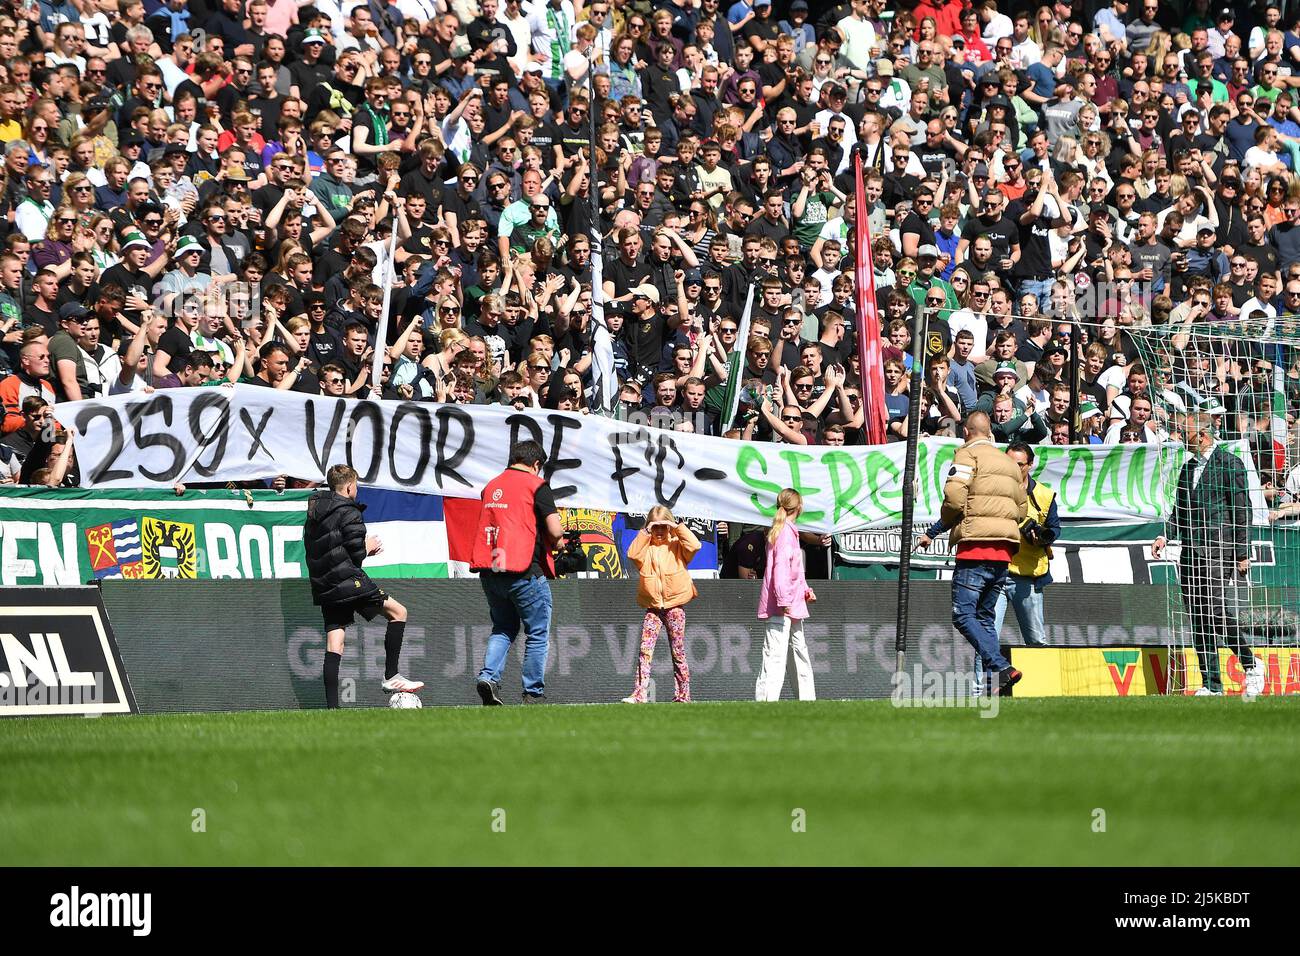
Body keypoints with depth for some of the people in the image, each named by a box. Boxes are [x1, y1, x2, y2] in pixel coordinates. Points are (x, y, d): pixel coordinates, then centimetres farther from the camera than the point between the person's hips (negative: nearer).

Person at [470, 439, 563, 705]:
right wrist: (552, 540, 11)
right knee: (538, 634, 6)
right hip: (523, 570, -6)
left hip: (489, 571, 6)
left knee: (503, 628, 19)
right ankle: (533, 694, 6)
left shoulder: (491, 486, 15)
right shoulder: (535, 485, -4)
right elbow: (555, 530, -12)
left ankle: (489, 676, -2)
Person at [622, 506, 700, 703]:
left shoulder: (676, 546, 2)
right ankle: (639, 693, -12)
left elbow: (694, 545, -15)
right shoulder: (646, 548, 6)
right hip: (653, 608, 2)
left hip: (675, 607, -2)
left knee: (678, 652, 4)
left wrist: (678, 528, -10)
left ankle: (683, 694, 10)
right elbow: (632, 553, -12)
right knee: (645, 651, -8)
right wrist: (645, 533, -9)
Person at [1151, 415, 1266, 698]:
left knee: (1219, 613, -15)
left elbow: (1242, 511, -6)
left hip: (1219, 551, -7)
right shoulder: (1189, 467, 18)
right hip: (1191, 551, 7)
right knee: (1198, 619, 4)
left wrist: (1242, 554, -10)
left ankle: (1251, 665, 6)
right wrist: (1166, 536, 6)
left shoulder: (1228, 463, -4)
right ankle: (1211, 685, 7)